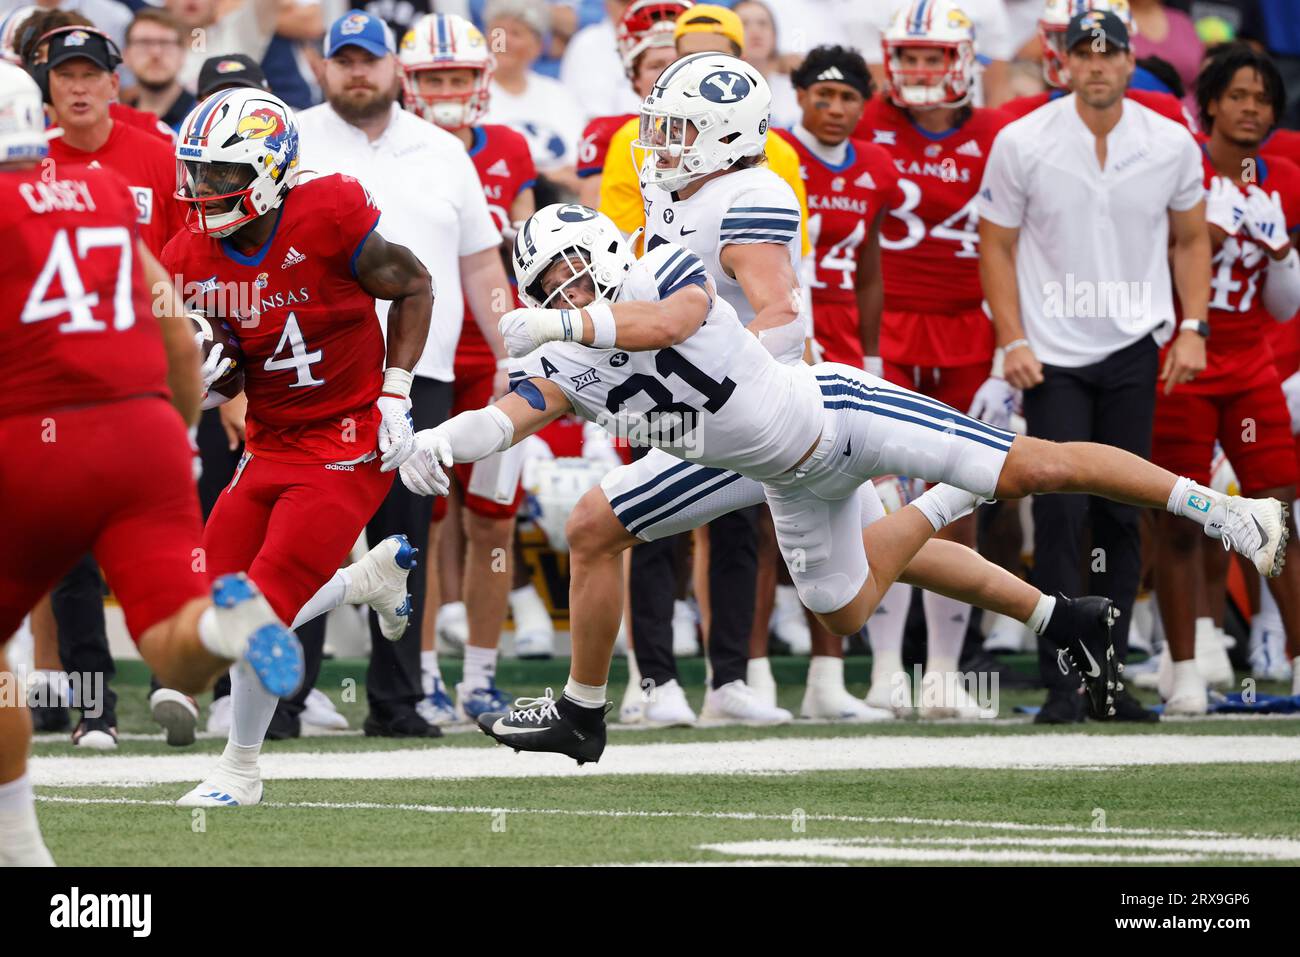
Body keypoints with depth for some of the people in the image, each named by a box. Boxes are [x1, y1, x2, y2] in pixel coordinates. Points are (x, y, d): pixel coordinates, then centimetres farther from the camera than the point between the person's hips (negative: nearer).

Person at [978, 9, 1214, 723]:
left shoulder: (1172, 146, 0)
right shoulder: (1021, 144, -6)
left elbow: (1189, 240, 13)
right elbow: (997, 246, 1)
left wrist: (1192, 328, 2)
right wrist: (1012, 342, -7)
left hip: (1134, 350, 2)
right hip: (1053, 357, -2)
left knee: (1123, 515, 5)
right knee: (1061, 513, -9)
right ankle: (1060, 685, -6)